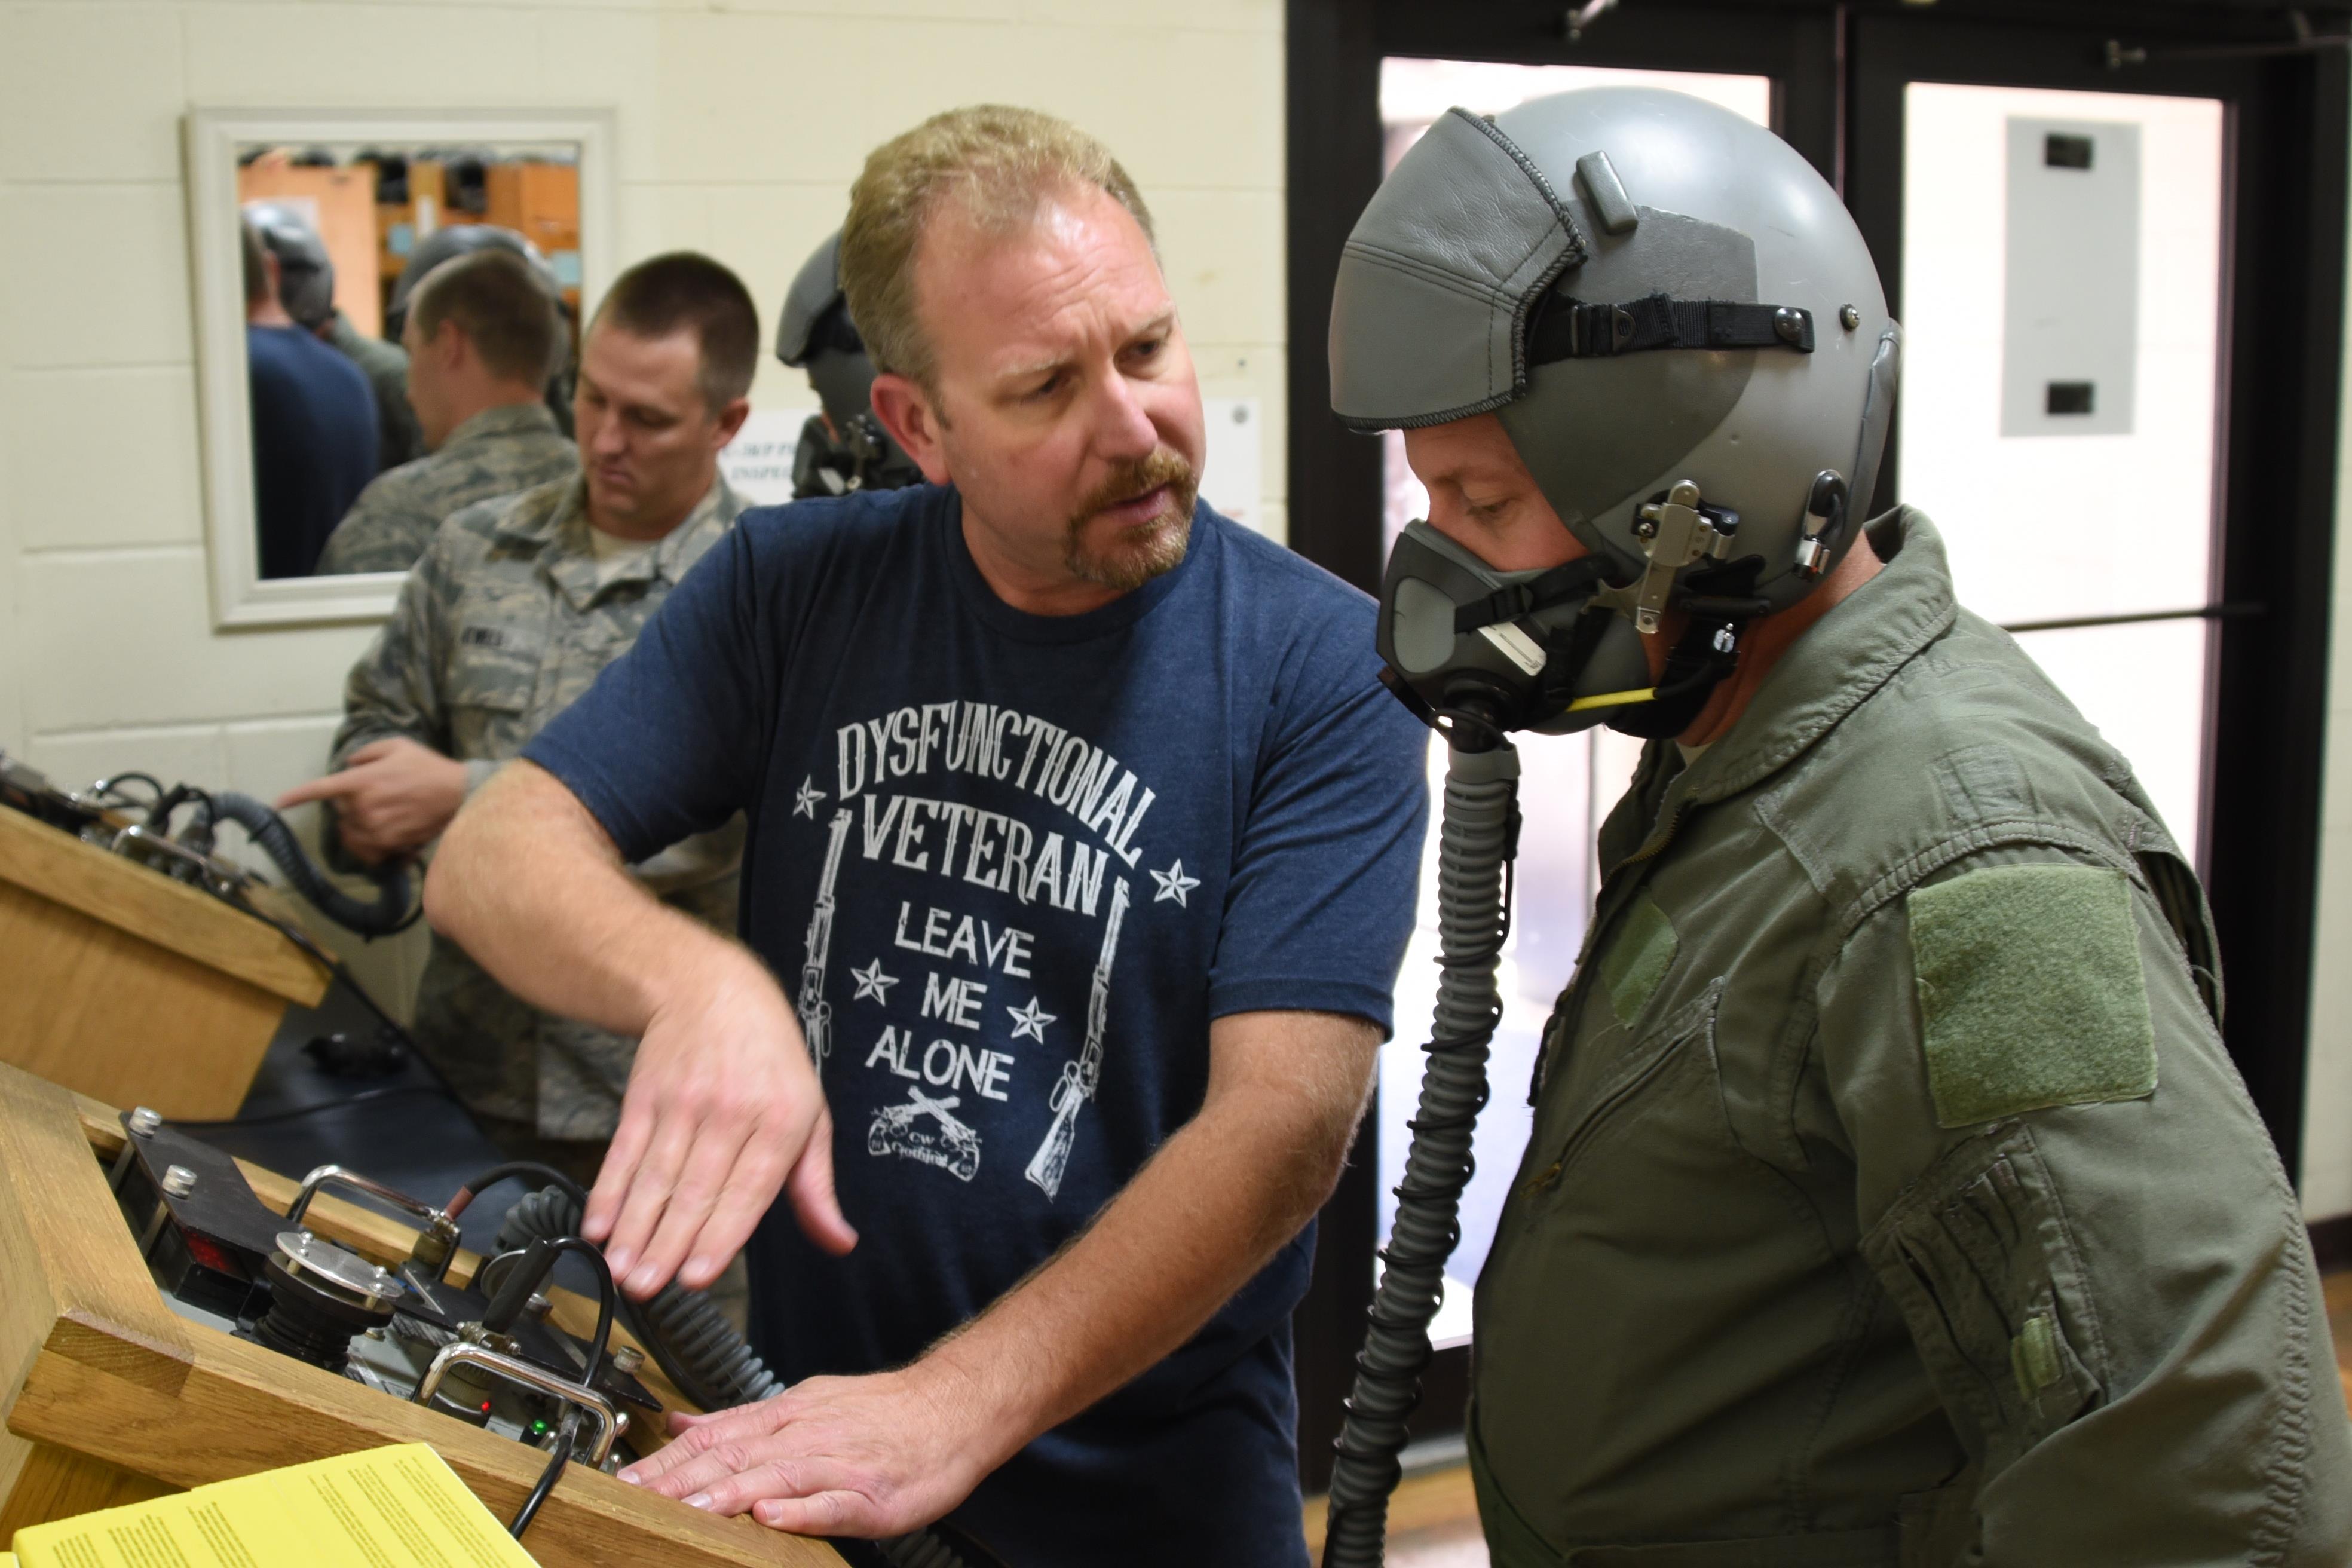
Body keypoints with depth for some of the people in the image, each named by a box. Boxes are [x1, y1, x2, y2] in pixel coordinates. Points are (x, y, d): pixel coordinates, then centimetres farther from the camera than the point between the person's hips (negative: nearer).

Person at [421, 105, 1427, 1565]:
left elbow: (1285, 1116, -20)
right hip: (786, 1421, 3)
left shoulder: (1321, 665, -14)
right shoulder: (794, 586, -4)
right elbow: (494, 859, -8)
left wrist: (957, 1408, -29)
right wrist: (700, 982, -29)